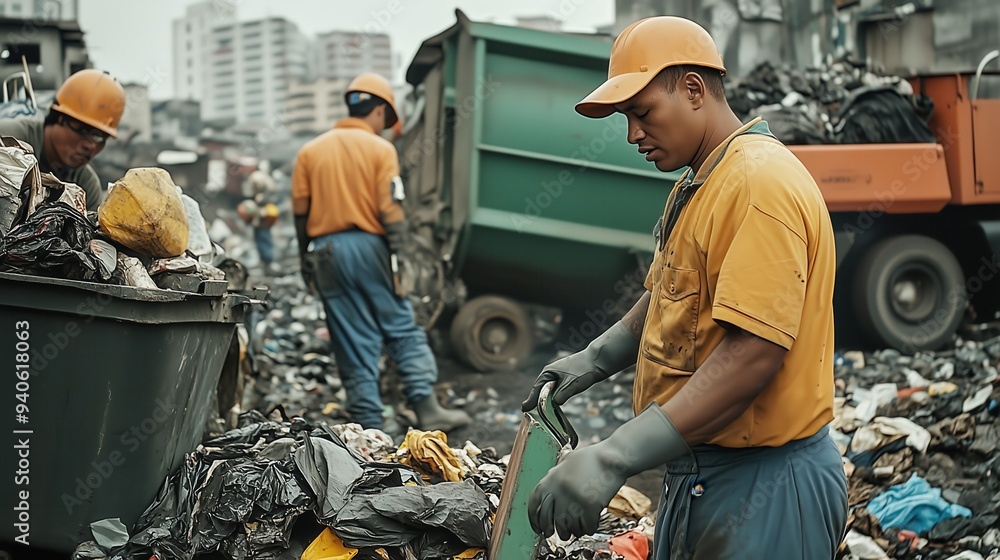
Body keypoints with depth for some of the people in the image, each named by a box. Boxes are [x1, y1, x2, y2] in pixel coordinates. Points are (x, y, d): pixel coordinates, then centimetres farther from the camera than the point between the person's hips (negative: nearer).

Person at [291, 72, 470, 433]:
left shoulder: (310, 152, 9)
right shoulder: (380, 149, -1)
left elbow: (300, 211, 8)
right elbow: (390, 211, -9)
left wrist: (306, 261, 15)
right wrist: (400, 259, -7)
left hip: (327, 252, 3)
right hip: (369, 247, -3)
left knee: (353, 342, 4)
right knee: (403, 330, 7)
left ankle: (370, 425, 5)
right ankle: (427, 408, 0)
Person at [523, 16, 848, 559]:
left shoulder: (760, 184, -20)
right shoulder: (694, 187, 14)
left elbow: (753, 352, -29)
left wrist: (614, 458, -32)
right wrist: (591, 361, 11)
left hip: (760, 490, -10)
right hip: (695, 468, 10)